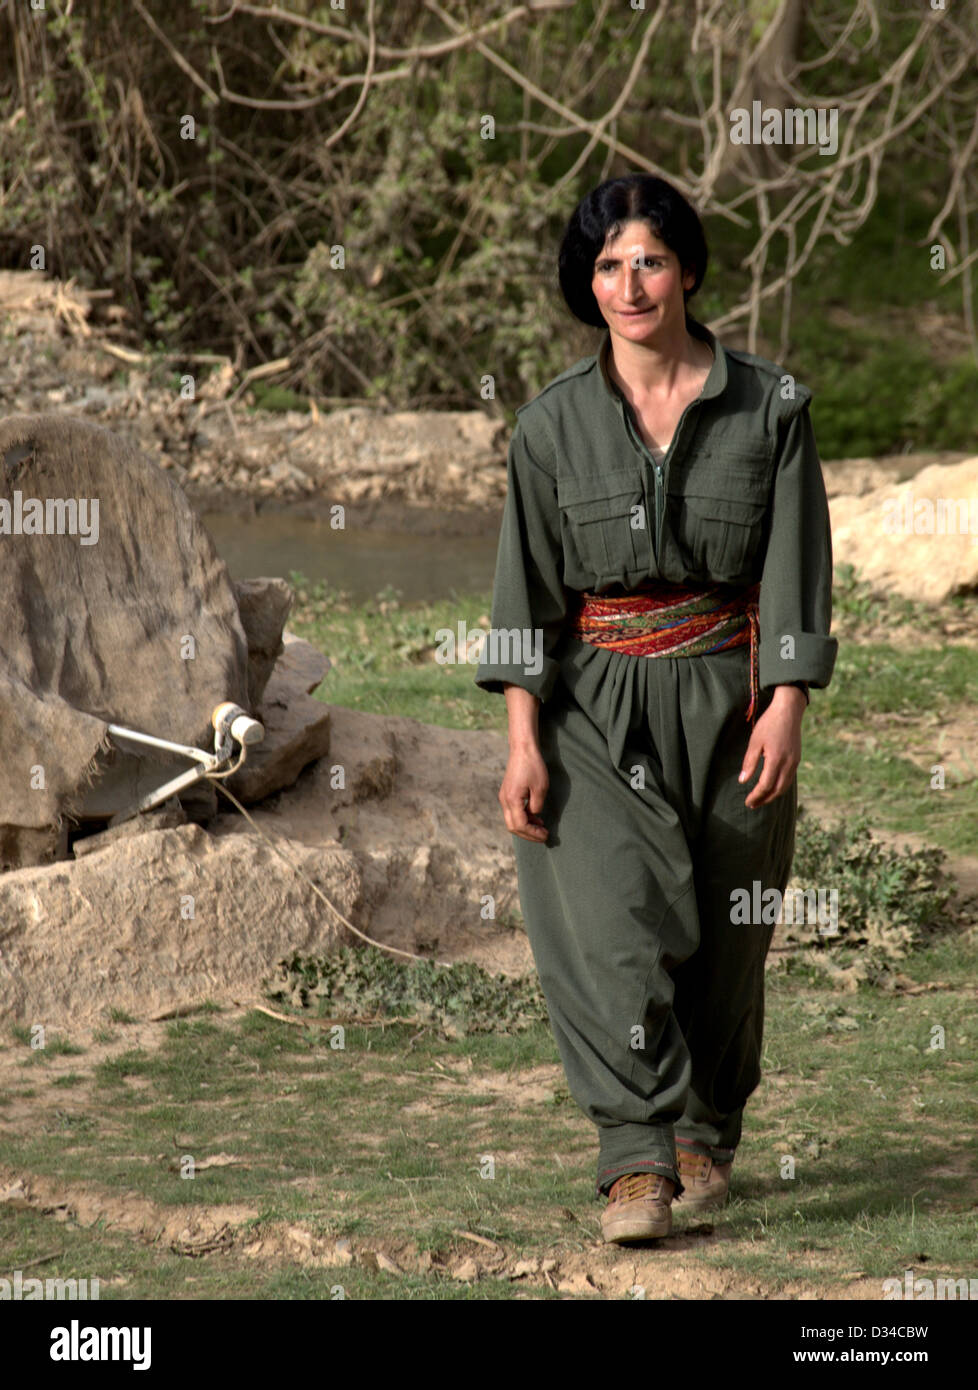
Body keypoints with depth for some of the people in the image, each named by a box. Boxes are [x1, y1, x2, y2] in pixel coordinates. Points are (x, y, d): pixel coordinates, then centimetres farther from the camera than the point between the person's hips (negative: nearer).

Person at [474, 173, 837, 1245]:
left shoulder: (769, 406, 0)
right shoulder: (553, 423, 1)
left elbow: (796, 573, -2)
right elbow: (526, 586, 1)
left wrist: (783, 708, -12)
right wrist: (523, 740, -7)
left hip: (726, 695, 0)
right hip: (594, 705, 0)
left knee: (722, 935, 7)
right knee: (607, 920, -17)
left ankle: (707, 1138, 28)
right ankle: (639, 1163, -18)